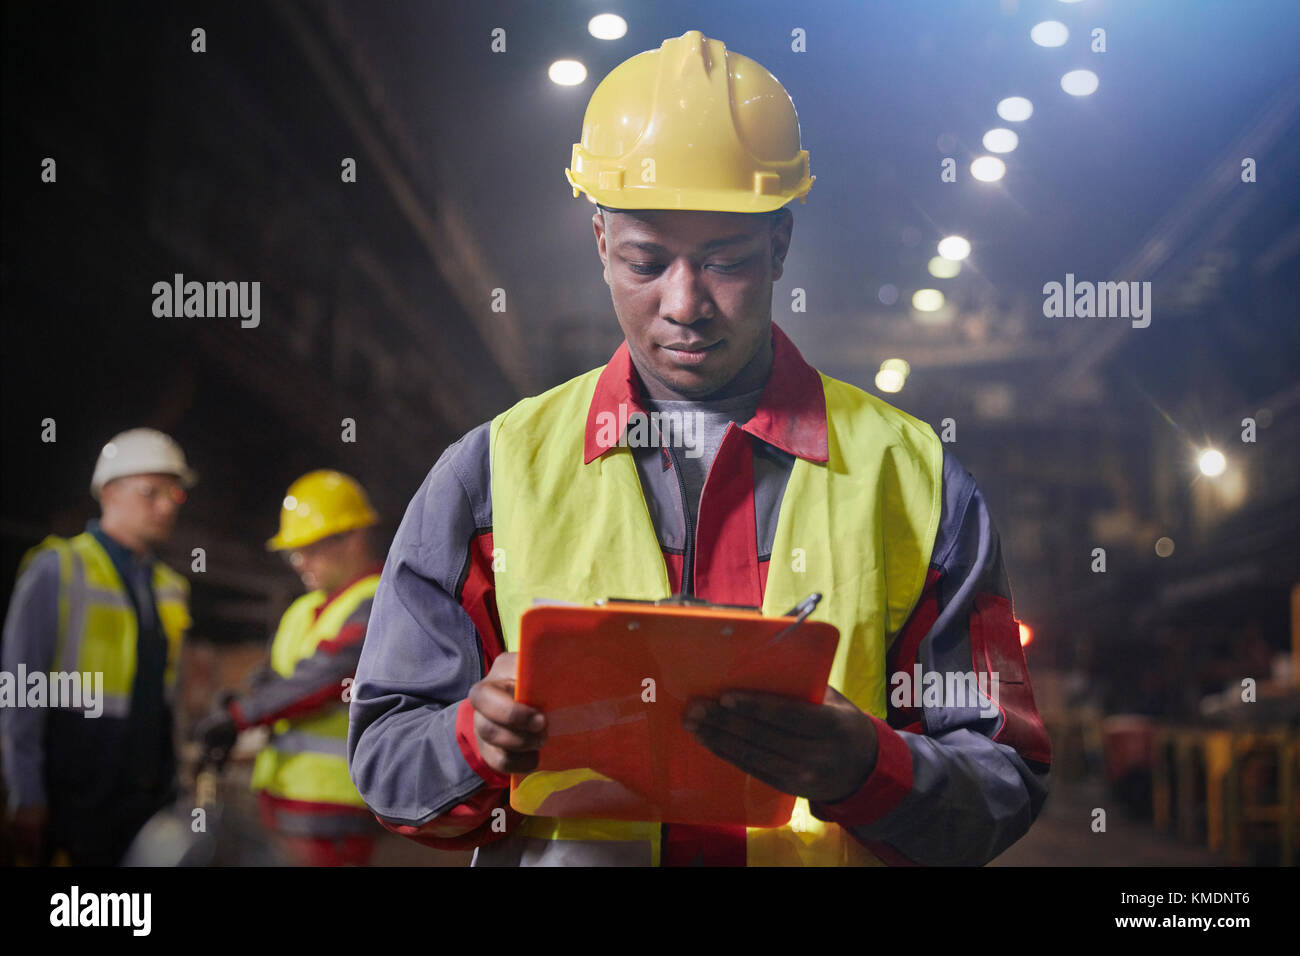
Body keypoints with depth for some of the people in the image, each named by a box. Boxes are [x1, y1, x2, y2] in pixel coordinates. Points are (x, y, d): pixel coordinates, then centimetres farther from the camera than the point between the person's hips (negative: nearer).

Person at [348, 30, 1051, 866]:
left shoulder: (914, 478, 6)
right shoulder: (492, 473, 8)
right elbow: (388, 758, 7)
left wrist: (864, 768, -15)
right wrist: (483, 738, -13)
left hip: (825, 853, -2)